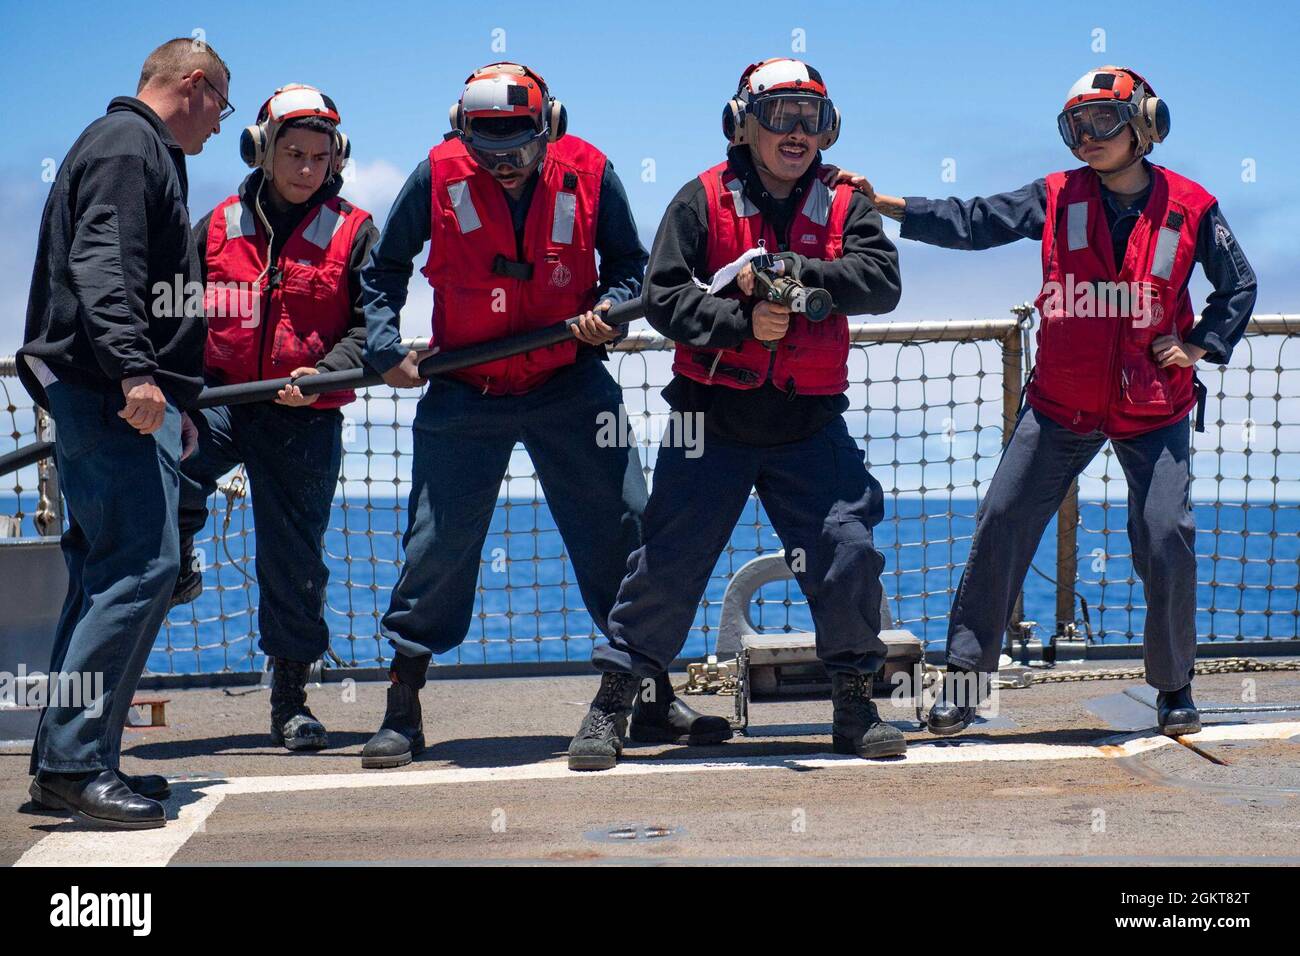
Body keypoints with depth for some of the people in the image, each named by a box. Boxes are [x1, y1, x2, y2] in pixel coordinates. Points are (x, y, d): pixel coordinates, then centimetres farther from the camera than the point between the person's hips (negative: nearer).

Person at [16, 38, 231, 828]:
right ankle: (75, 762, -15)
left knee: (109, 572, 10)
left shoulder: (141, 151, 26)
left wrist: (173, 398, 30)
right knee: (143, 565, -15)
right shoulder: (127, 147, -7)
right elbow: (101, 267, -20)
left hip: (115, 397, 11)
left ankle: (69, 763, 14)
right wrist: (134, 371, -30)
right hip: (116, 398, -11)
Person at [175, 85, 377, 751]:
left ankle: (291, 701, 18)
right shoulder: (218, 228, 9)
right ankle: (178, 564, 0)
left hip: (305, 420, -1)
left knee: (295, 559, 4)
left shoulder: (353, 233, 3)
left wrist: (327, 374, -18)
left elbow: (372, 323, 0)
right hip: (219, 400, 1)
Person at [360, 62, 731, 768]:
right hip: (464, 393, -1)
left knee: (624, 534, 0)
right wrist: (385, 349, -6)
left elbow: (629, 262, 8)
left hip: (570, 387, 1)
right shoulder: (437, 178, -8)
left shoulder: (589, 174, -7)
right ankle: (401, 712, 10)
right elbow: (383, 271, 7)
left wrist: (611, 307, -12)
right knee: (437, 544, -1)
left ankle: (656, 697, 13)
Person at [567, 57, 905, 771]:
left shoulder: (842, 206, 7)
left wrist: (788, 272, -19)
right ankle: (612, 700, 13)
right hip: (712, 422, -2)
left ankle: (855, 704, 13)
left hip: (810, 424, 2)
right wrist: (741, 322, -20)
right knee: (669, 562, 0)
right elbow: (663, 296, -6)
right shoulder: (703, 200, 1)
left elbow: (881, 280, -9)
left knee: (849, 553, -5)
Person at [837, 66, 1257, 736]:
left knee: (1166, 539, -8)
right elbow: (970, 224, -4)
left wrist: (1200, 346, -3)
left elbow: (1238, 287, 10)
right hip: (1062, 404, 2)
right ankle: (965, 678, 9)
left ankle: (1174, 687, 14)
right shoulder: (1056, 198, 0)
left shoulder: (1189, 207, -2)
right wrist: (880, 204, -12)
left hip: (1154, 410, -1)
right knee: (1001, 525, -2)